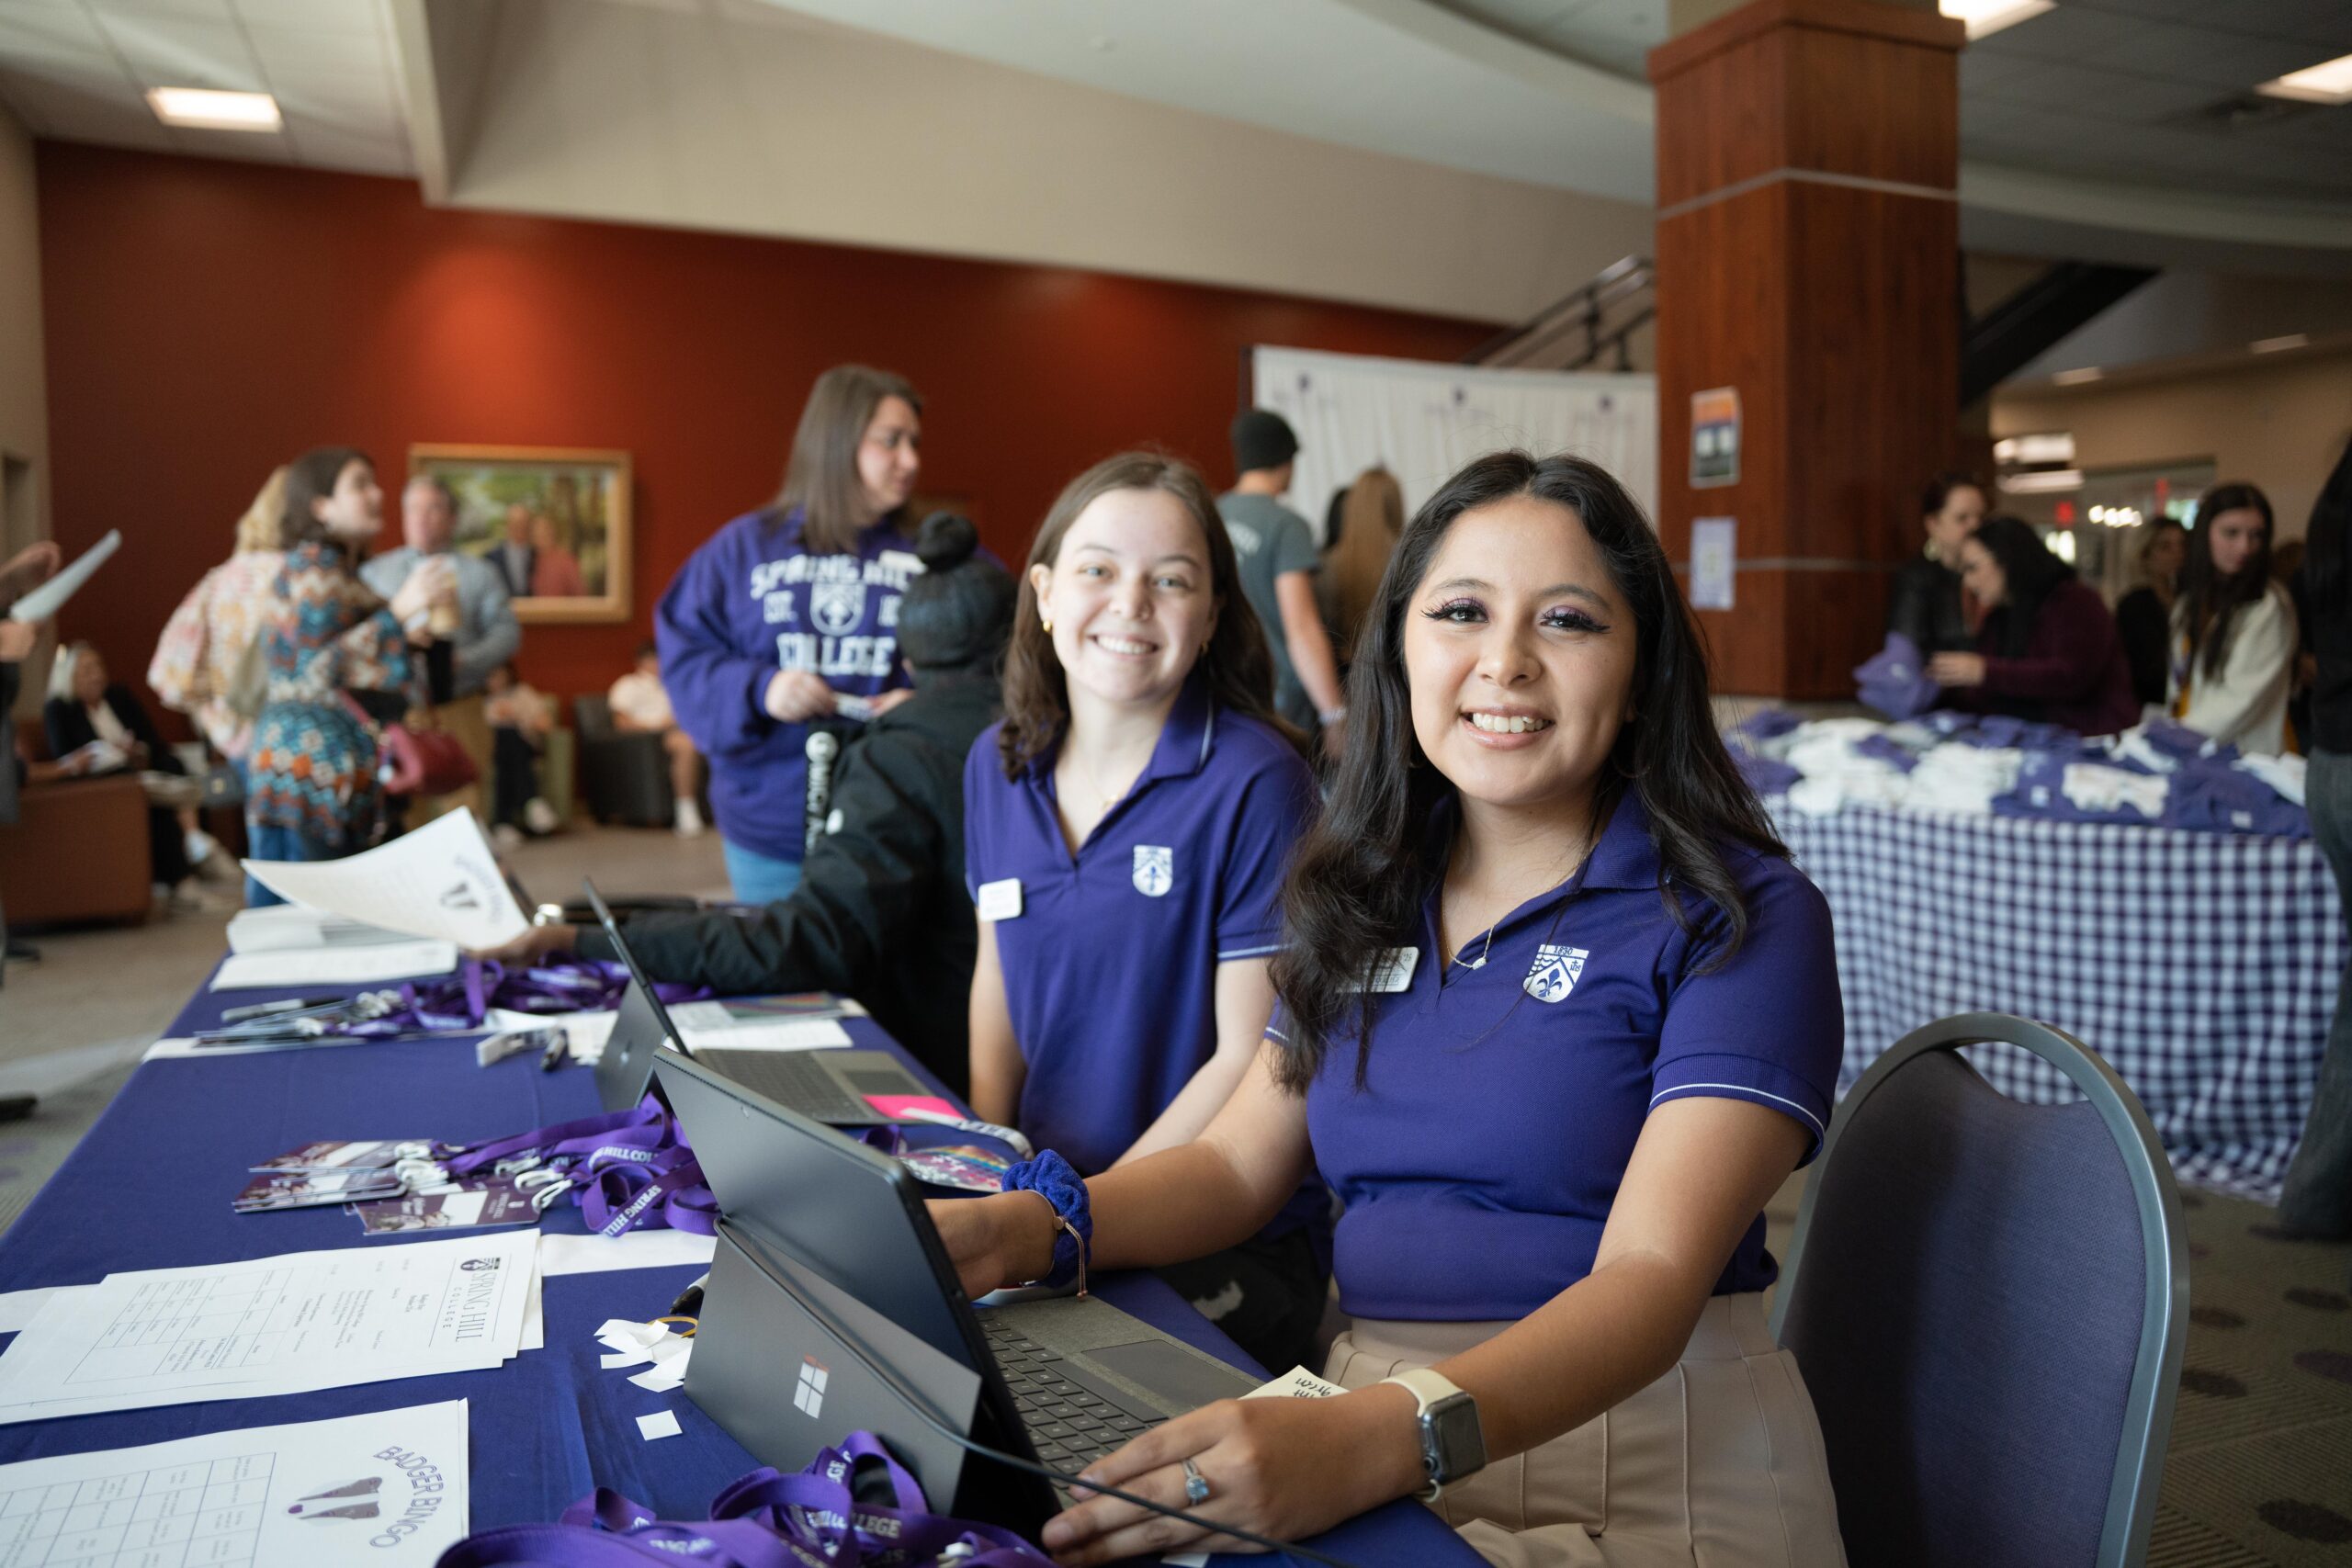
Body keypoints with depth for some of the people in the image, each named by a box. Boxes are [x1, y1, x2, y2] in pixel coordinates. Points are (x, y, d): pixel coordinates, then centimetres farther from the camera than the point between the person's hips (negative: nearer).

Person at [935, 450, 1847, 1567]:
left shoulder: (1741, 918, -7)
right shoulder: (1366, 896, 11)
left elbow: (1649, 1278, -18)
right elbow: (1238, 1162, 11)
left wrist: (1372, 1442, -35)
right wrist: (1024, 1229, -9)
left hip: (1643, 1473, -4)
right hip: (1360, 1416, 5)